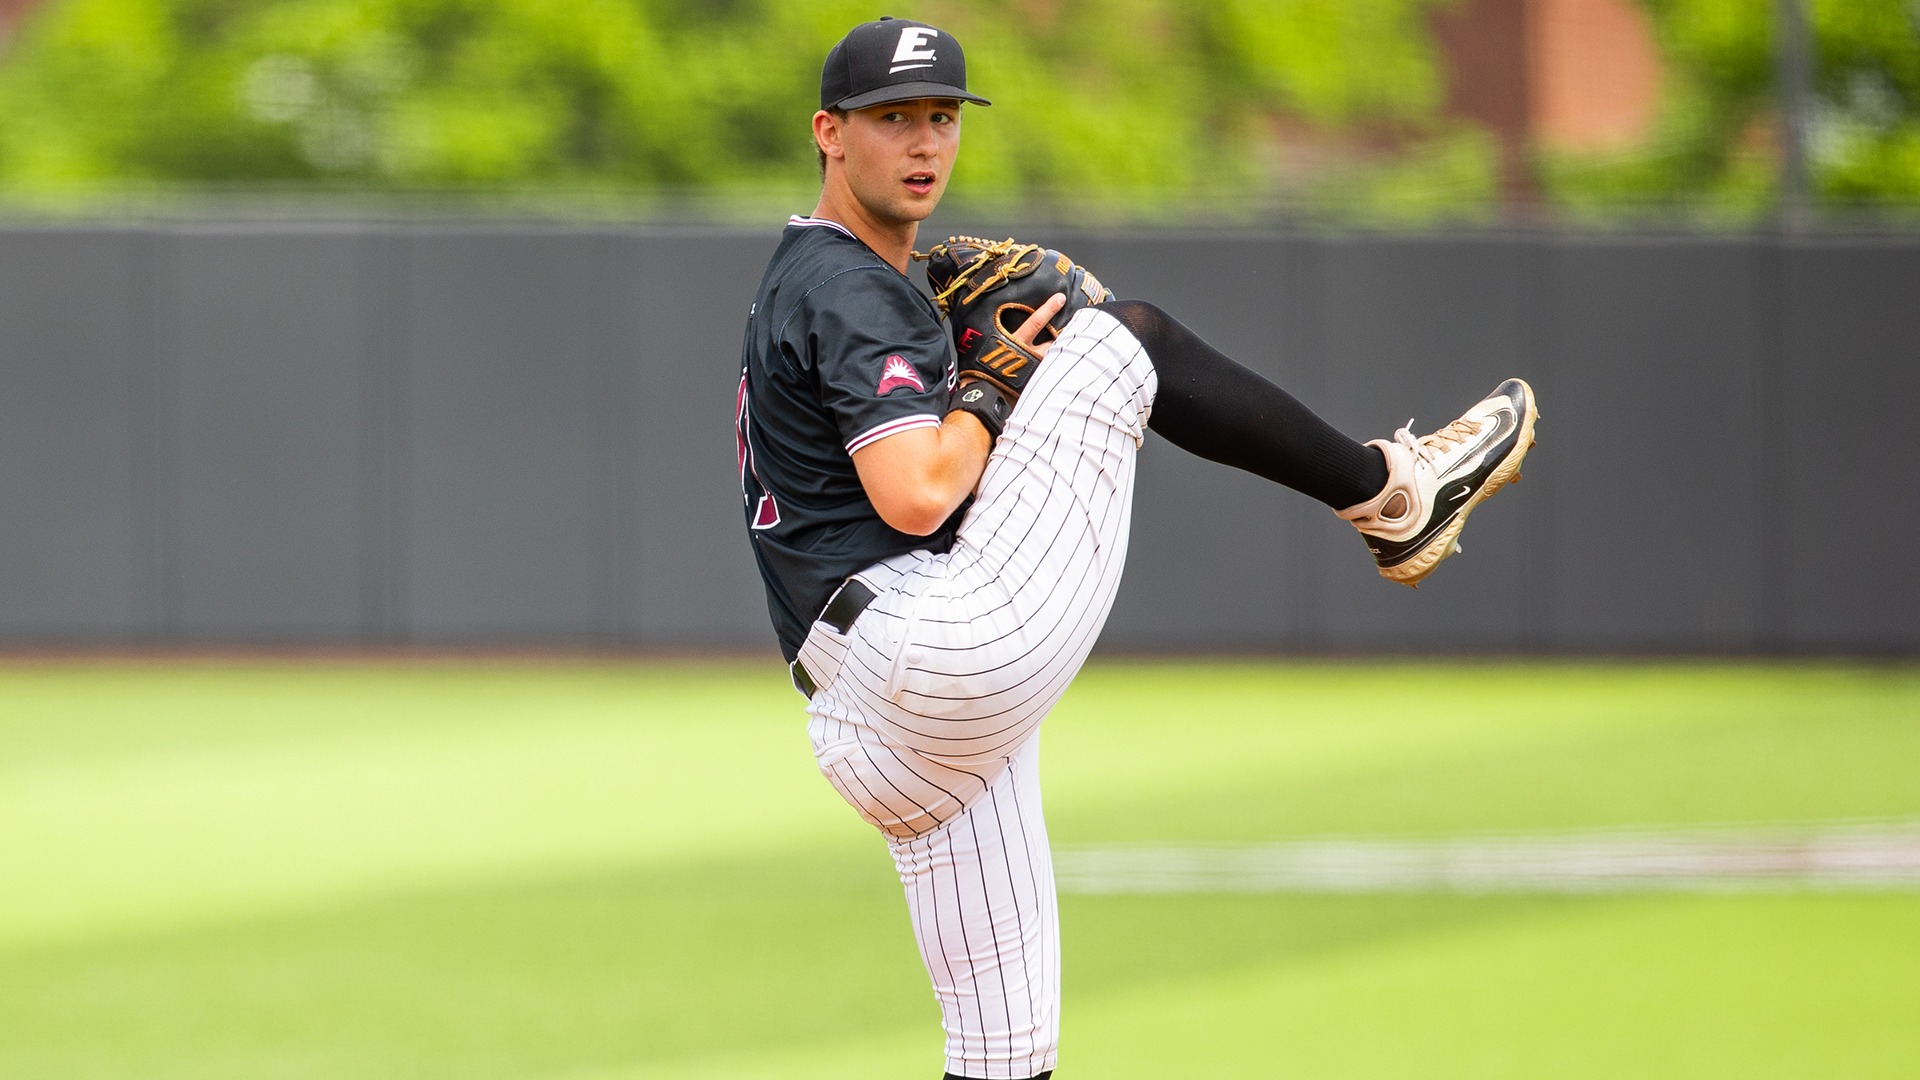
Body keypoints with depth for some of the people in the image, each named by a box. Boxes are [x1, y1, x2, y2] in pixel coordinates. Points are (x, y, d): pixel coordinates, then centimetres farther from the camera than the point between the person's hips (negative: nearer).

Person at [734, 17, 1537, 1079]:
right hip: (964, 639, -10)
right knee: (1122, 334, -1)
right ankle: (1390, 494, 10)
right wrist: (995, 394, -2)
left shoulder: (797, 286, 25)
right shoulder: (854, 291, -7)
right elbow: (917, 498, -21)